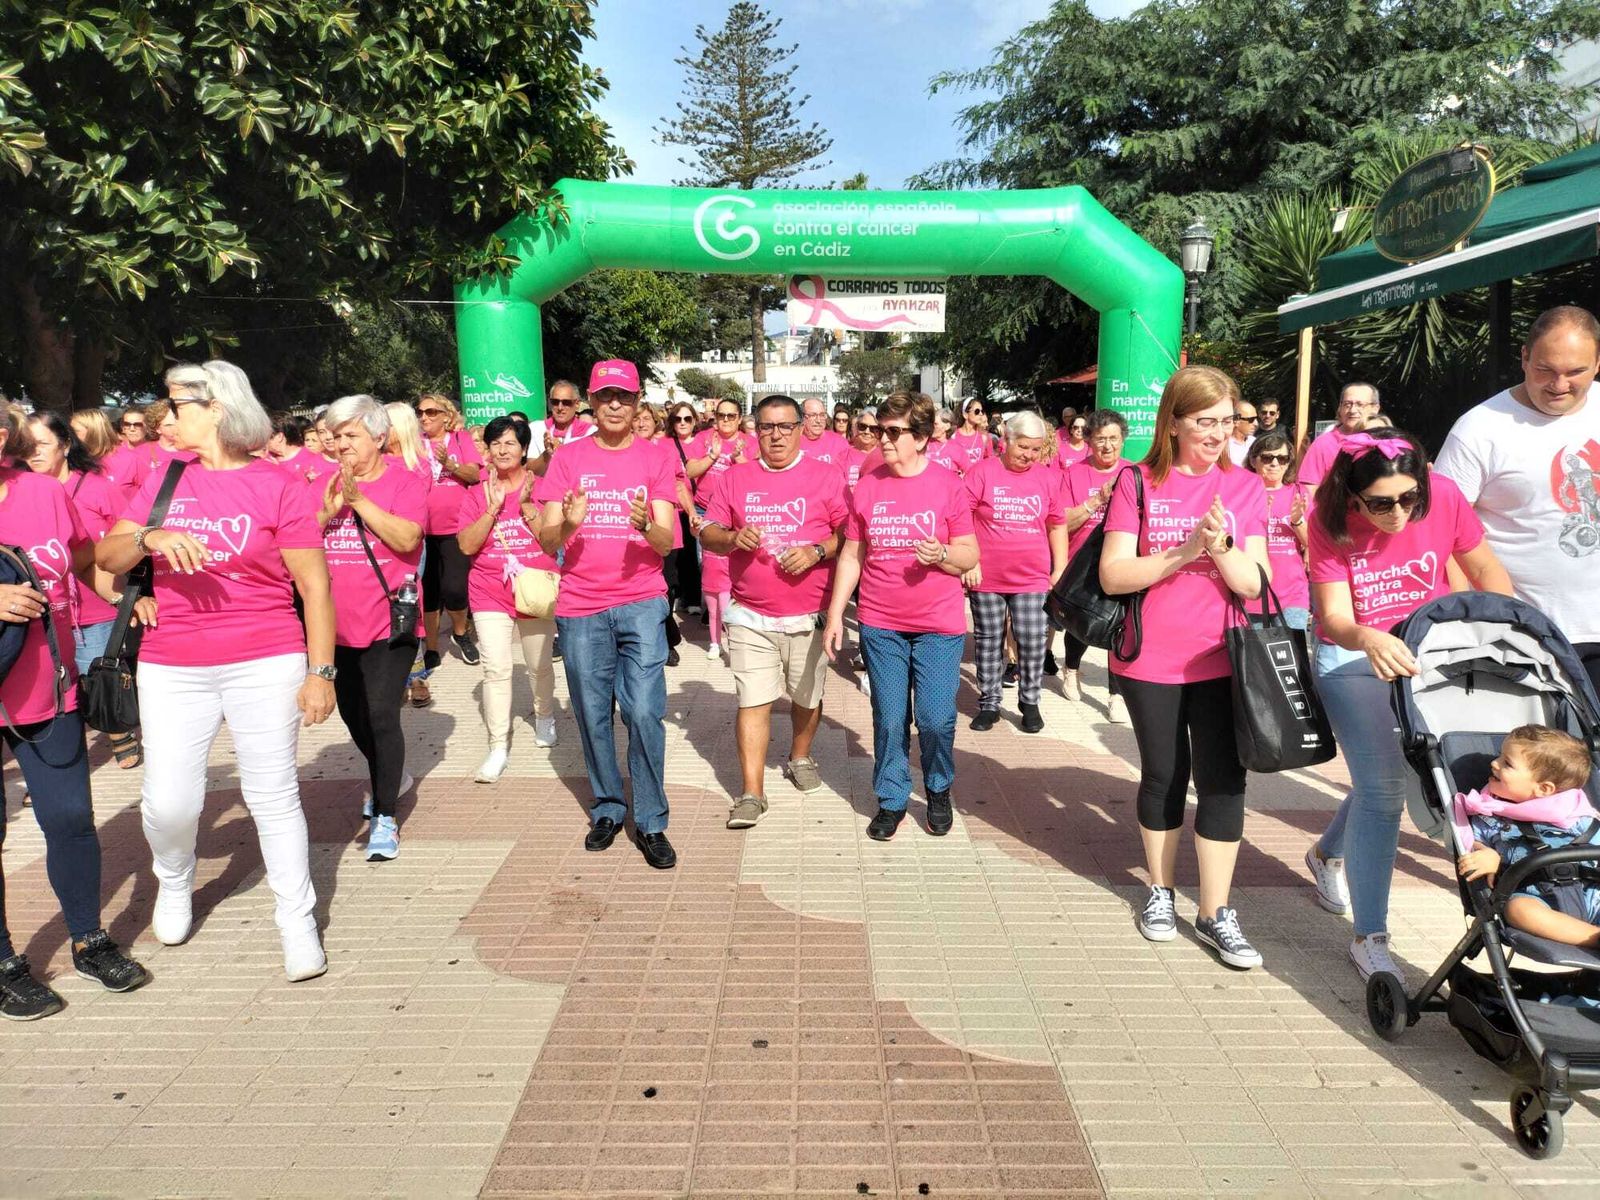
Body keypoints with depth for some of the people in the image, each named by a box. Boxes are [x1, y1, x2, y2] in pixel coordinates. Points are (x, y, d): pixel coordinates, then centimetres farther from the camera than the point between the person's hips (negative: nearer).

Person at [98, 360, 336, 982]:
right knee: (167, 801, 3)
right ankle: (174, 883, 35)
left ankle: (298, 920, 16)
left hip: (264, 662, -4)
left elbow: (314, 585, -6)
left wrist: (321, 671, -10)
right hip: (172, 667, 4)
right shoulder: (165, 479, 11)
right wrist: (150, 537, -17)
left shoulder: (277, 484, -4)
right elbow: (106, 557, 5)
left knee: (273, 795, 2)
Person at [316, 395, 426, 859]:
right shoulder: (326, 483, 7)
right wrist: (327, 512, -15)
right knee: (353, 716, 17)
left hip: (388, 624, -6)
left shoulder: (404, 481, -6)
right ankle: (390, 778, 43)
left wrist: (360, 501, -24)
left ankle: (385, 816, -1)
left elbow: (406, 538, -20)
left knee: (380, 715, -12)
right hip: (338, 624, 6)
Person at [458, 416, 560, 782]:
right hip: (490, 593, 1)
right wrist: (493, 508, -14)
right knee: (496, 668, -8)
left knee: (540, 664, 13)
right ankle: (498, 747, -4)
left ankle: (544, 717, 41)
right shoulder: (478, 494, 4)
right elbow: (467, 545, -6)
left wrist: (525, 504, -17)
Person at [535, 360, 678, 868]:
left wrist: (646, 526, -26)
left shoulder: (653, 458, 4)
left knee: (644, 712, -7)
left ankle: (651, 822, 5)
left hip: (641, 604, -1)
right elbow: (547, 541, -1)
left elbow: (668, 542, -3)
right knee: (592, 716, 8)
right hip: (581, 607, 1)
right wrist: (566, 524, -24)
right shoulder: (568, 458, 5)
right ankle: (608, 808, 26)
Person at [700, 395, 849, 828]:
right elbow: (707, 533, 8)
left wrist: (817, 552, -19)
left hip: (809, 614, 0)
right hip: (750, 615, 1)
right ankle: (752, 793, 4)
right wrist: (732, 537, -13)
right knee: (753, 701, -2)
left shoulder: (828, 476, 0)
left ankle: (800, 758, 41)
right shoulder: (734, 479, 6)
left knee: (807, 695, 15)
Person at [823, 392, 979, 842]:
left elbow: (970, 556, -1)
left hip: (938, 626, -2)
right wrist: (835, 615, 5)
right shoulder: (867, 485, 3)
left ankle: (938, 790, 27)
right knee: (889, 720, 8)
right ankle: (892, 800, 25)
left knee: (936, 719, 0)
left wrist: (941, 554, -22)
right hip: (880, 624, 2)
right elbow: (852, 555, 8)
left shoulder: (947, 485, -4)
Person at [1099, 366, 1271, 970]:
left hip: (1220, 662, 1)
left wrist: (1220, 545, -21)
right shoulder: (1139, 483, -5)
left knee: (1222, 780, 0)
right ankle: (1160, 891, 30)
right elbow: (1113, 575, -12)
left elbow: (1254, 584, -4)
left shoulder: (1243, 486, 1)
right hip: (1151, 662, -1)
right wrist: (1184, 552, -22)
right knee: (1164, 777, 11)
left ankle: (1215, 912, 13)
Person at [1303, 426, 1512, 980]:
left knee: (1413, 777, 15)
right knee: (1383, 787, -11)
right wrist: (1368, 639, -46)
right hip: (1352, 657, -3)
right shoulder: (1331, 521, -23)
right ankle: (1370, 939, 1)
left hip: (1429, 652, 4)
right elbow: (1333, 617, -24)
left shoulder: (1443, 497, -18)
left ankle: (1327, 854, 43)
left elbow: (1486, 570, -4)